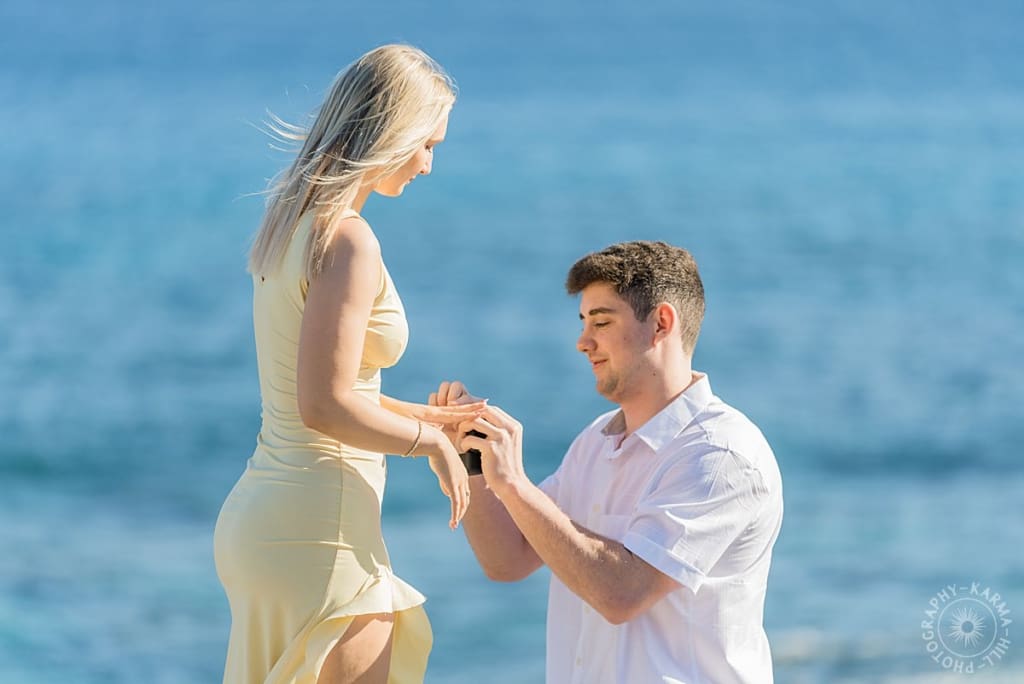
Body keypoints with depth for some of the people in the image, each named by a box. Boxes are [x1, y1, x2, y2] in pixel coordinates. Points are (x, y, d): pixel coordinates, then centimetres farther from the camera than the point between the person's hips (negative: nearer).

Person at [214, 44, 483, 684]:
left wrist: (419, 415, 17)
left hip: (258, 514, 9)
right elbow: (325, 406, -22)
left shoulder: (289, 223, 11)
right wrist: (430, 442, -8)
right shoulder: (346, 240, -17)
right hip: (319, 531, -9)